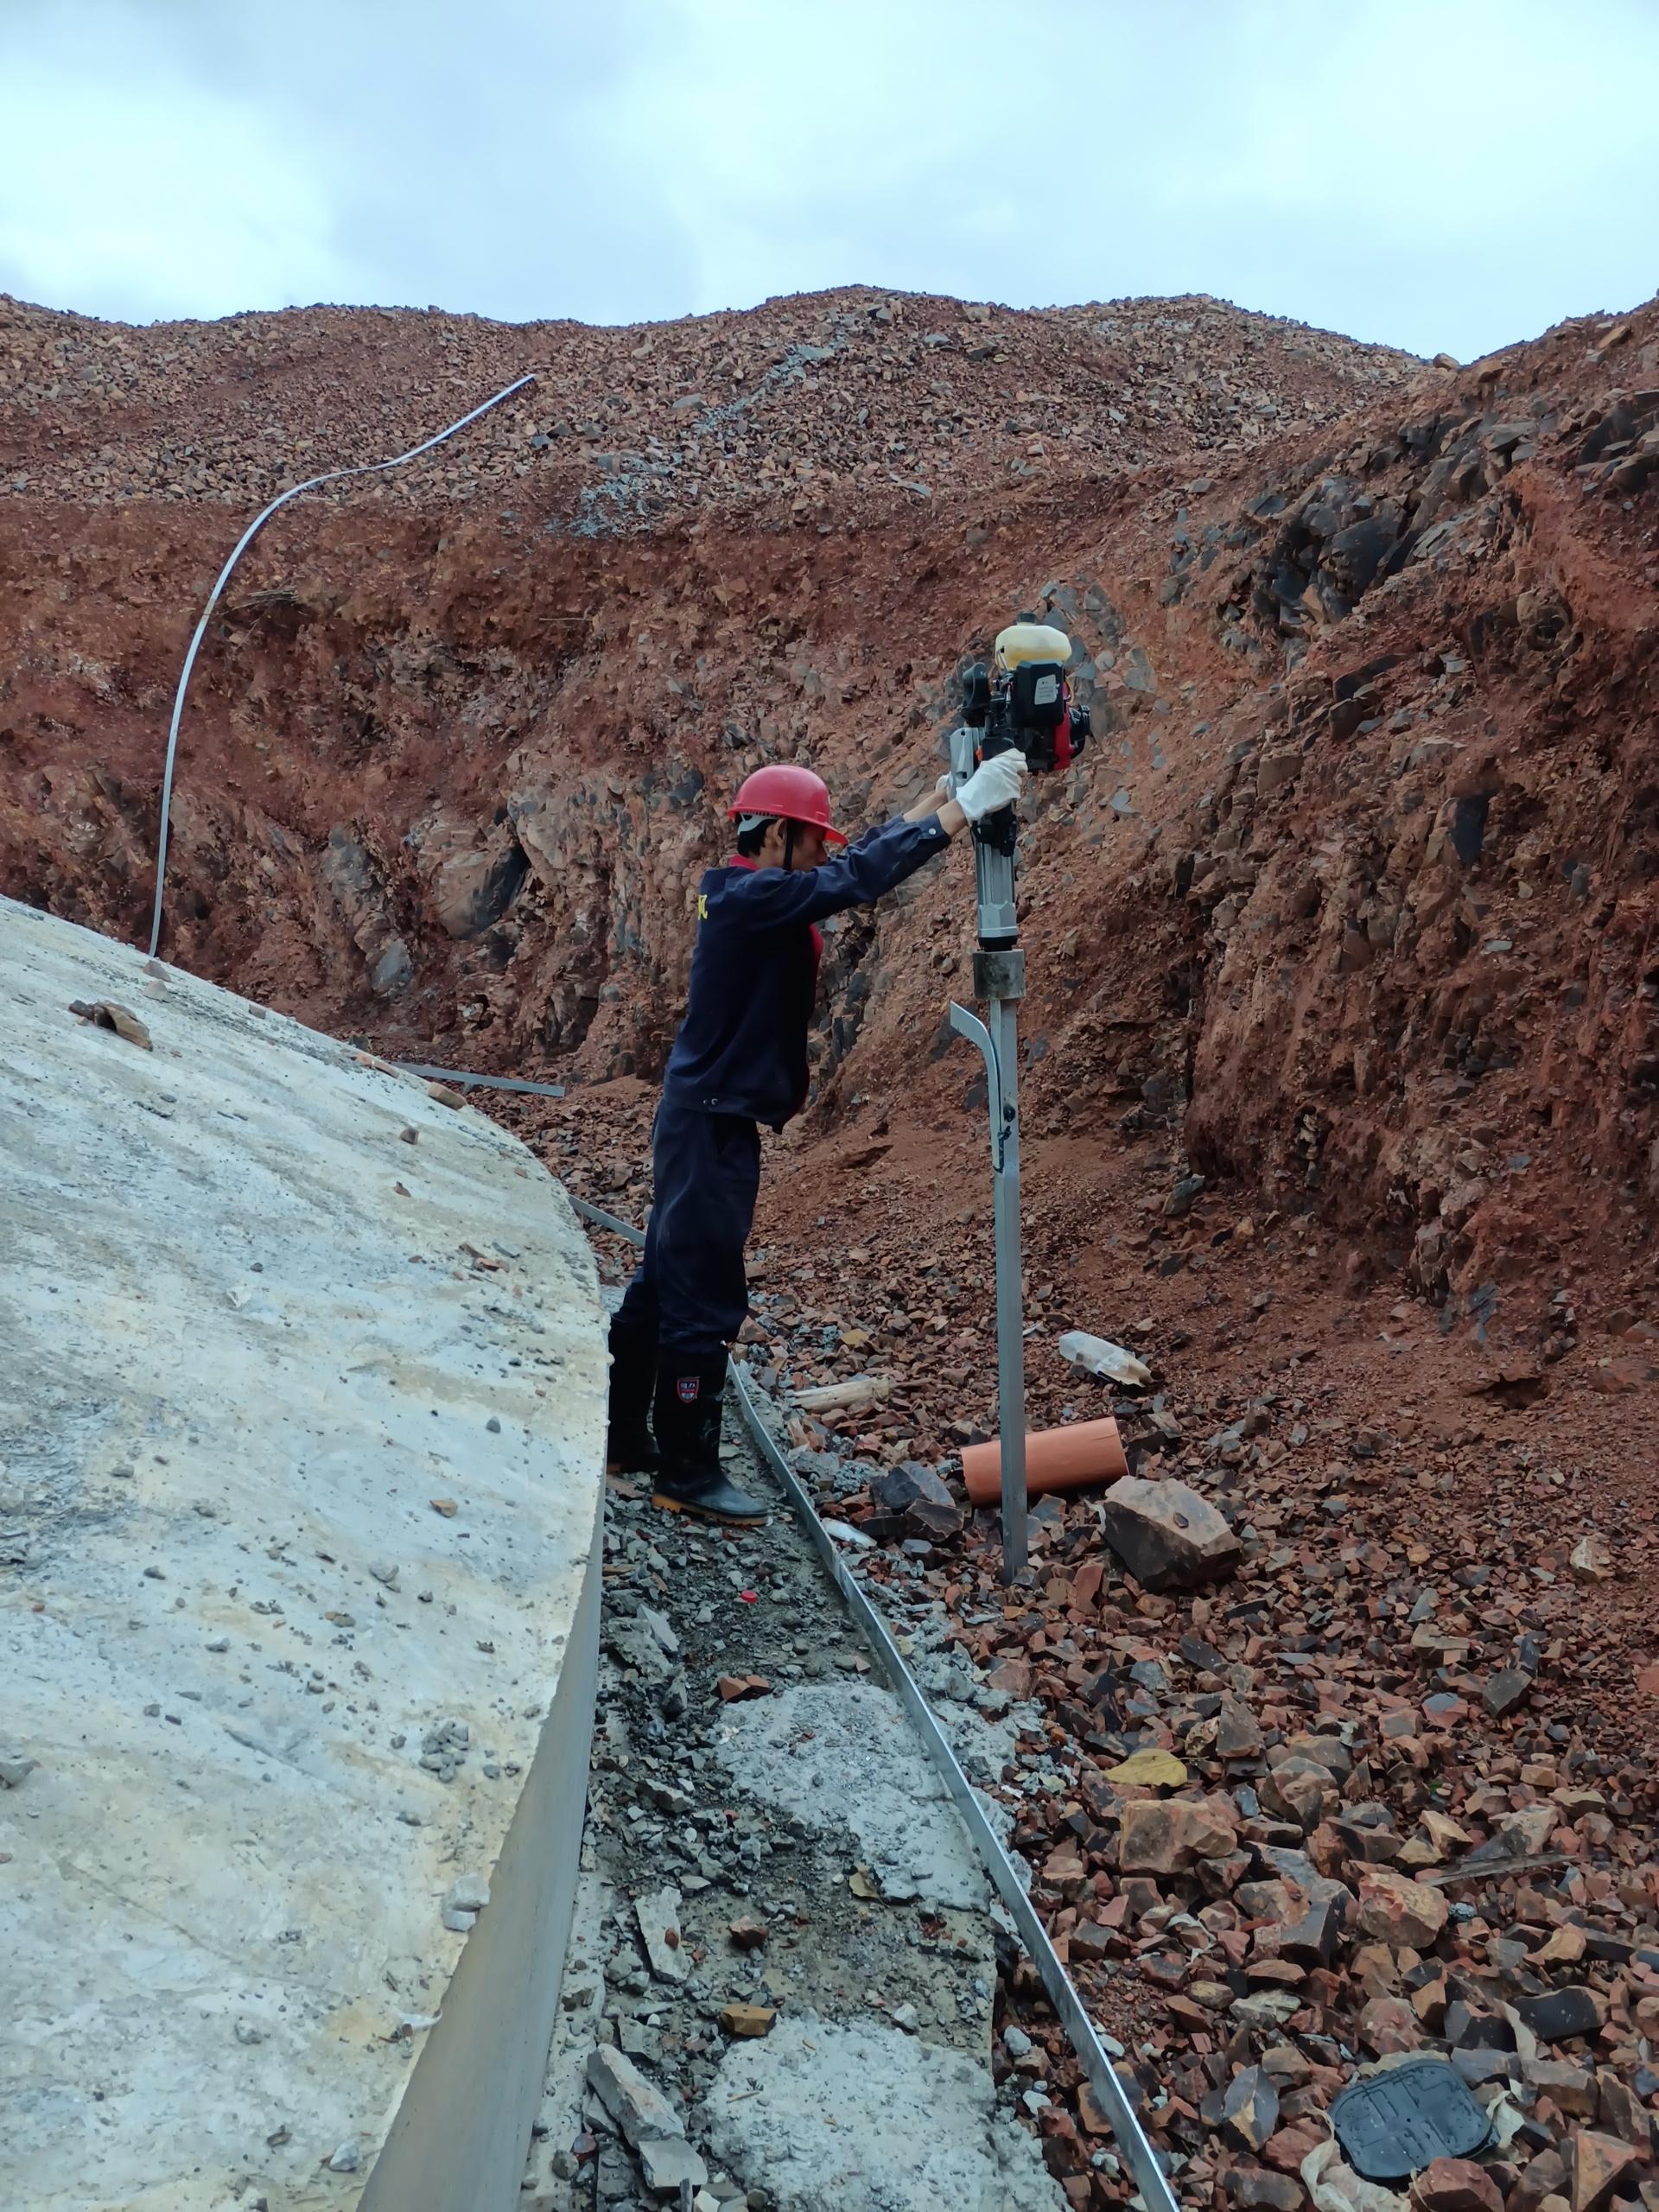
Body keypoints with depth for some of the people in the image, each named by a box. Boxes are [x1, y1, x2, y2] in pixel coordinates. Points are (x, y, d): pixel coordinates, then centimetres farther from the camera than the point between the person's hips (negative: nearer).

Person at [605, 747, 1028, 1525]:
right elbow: (859, 879, -26)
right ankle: (687, 1473, 5)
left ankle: (624, 1439, 28)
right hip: (712, 1125, -10)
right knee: (702, 1300, -3)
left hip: (708, 1118, 10)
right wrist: (964, 809, -24)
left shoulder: (751, 892, 11)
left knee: (664, 1283, 16)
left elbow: (854, 863, 17)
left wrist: (938, 800, 15)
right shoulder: (752, 896, -18)